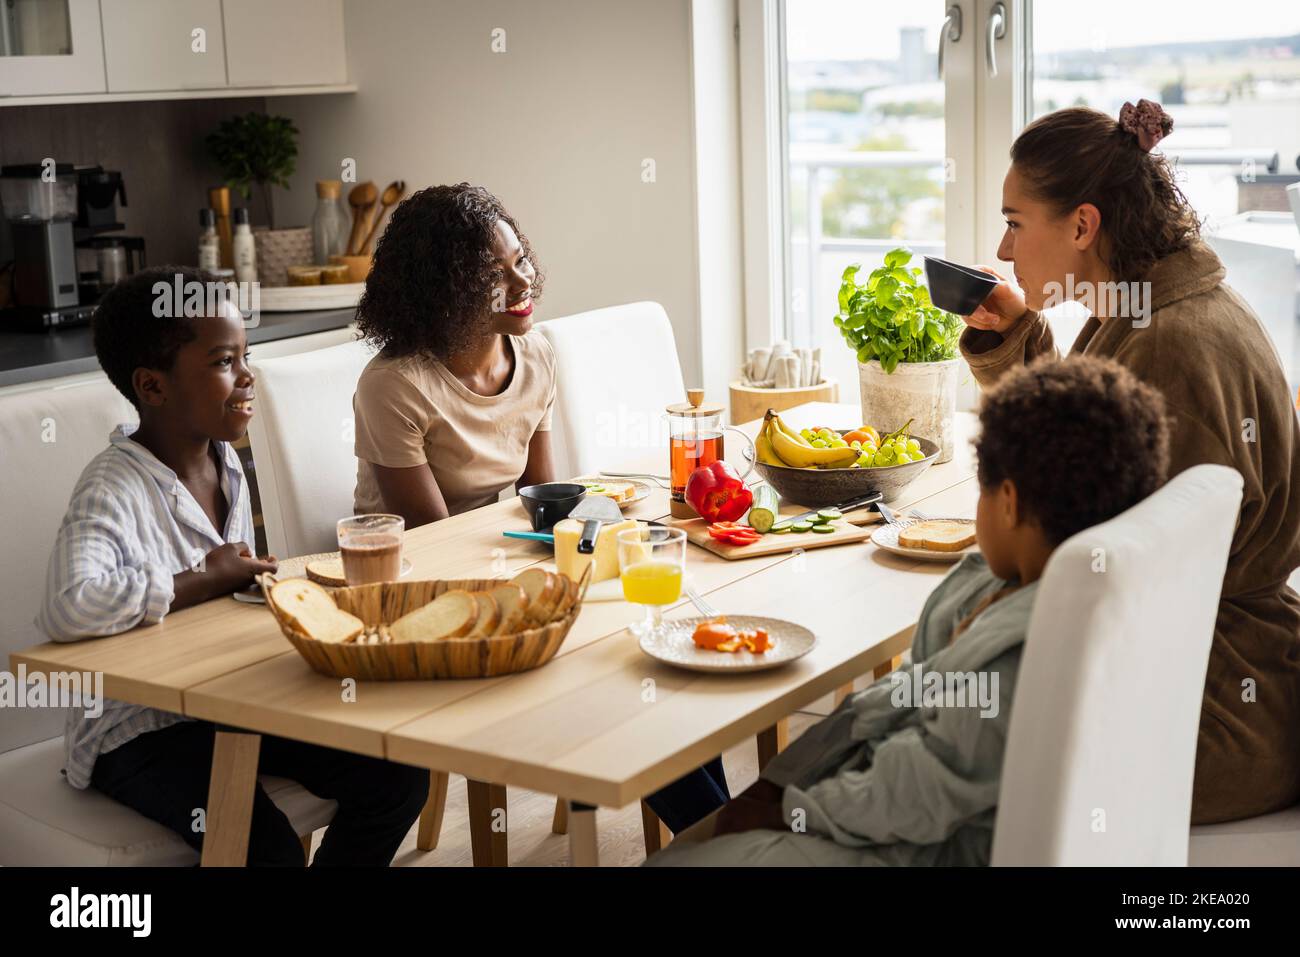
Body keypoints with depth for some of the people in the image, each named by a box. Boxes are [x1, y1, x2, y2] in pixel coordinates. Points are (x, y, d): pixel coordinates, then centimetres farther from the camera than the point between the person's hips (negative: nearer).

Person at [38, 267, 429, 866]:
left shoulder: (225, 463, 3)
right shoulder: (113, 490, -23)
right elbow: (69, 610, -42)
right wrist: (209, 582, -28)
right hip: (139, 732, -7)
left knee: (398, 776, -4)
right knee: (268, 849, -27)